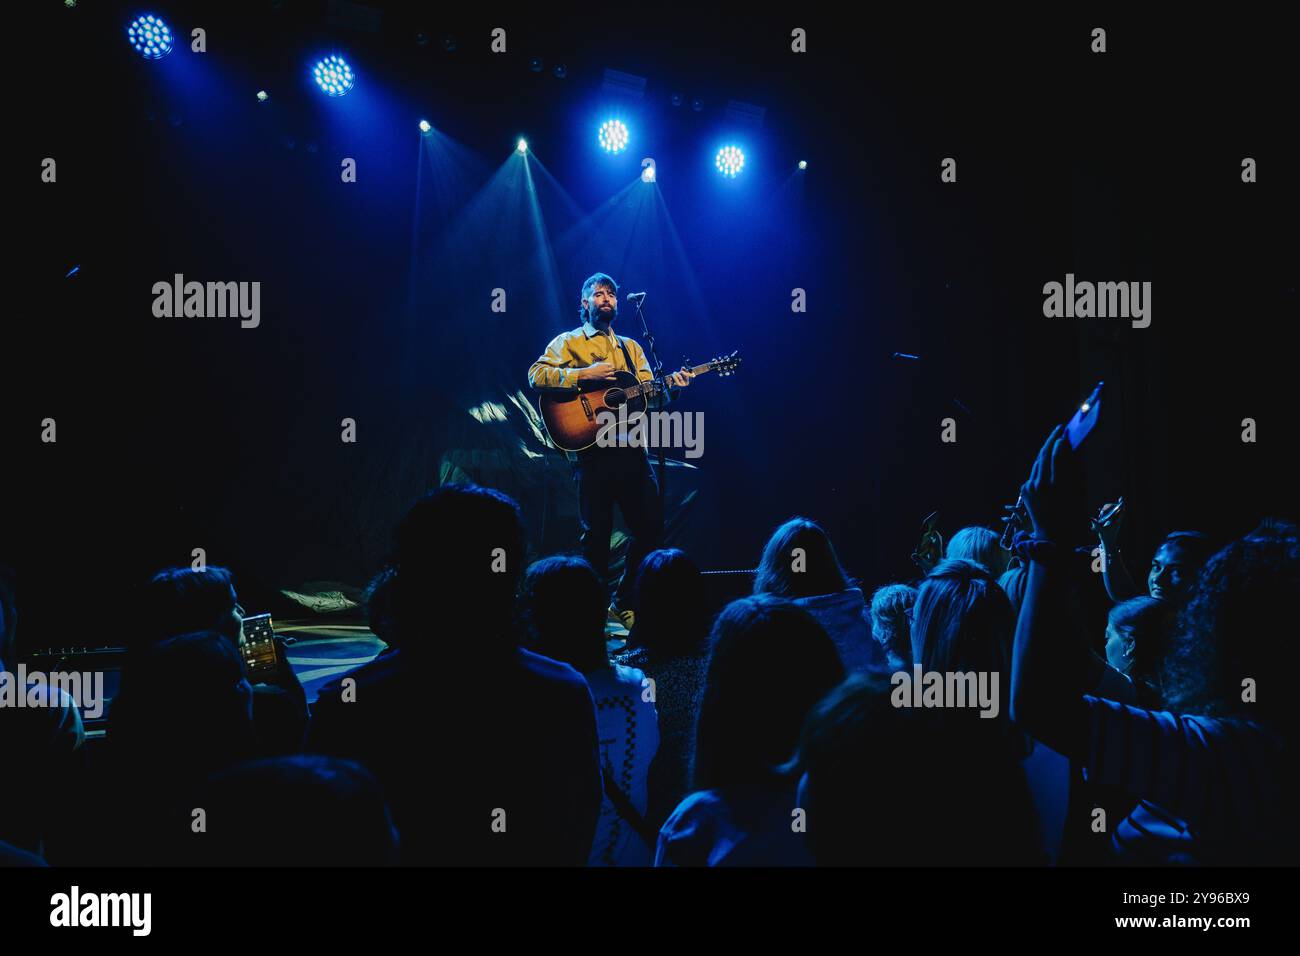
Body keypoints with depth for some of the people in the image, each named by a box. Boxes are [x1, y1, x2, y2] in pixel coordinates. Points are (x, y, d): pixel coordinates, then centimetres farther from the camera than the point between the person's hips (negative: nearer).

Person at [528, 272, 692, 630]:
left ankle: (623, 602, 16)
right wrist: (584, 375, -16)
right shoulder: (568, 342, 7)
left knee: (652, 525, 2)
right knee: (597, 533, -3)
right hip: (591, 450, -5)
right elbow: (536, 375, -8)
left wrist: (670, 388, -7)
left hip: (631, 447, 5)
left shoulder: (631, 347, 21)